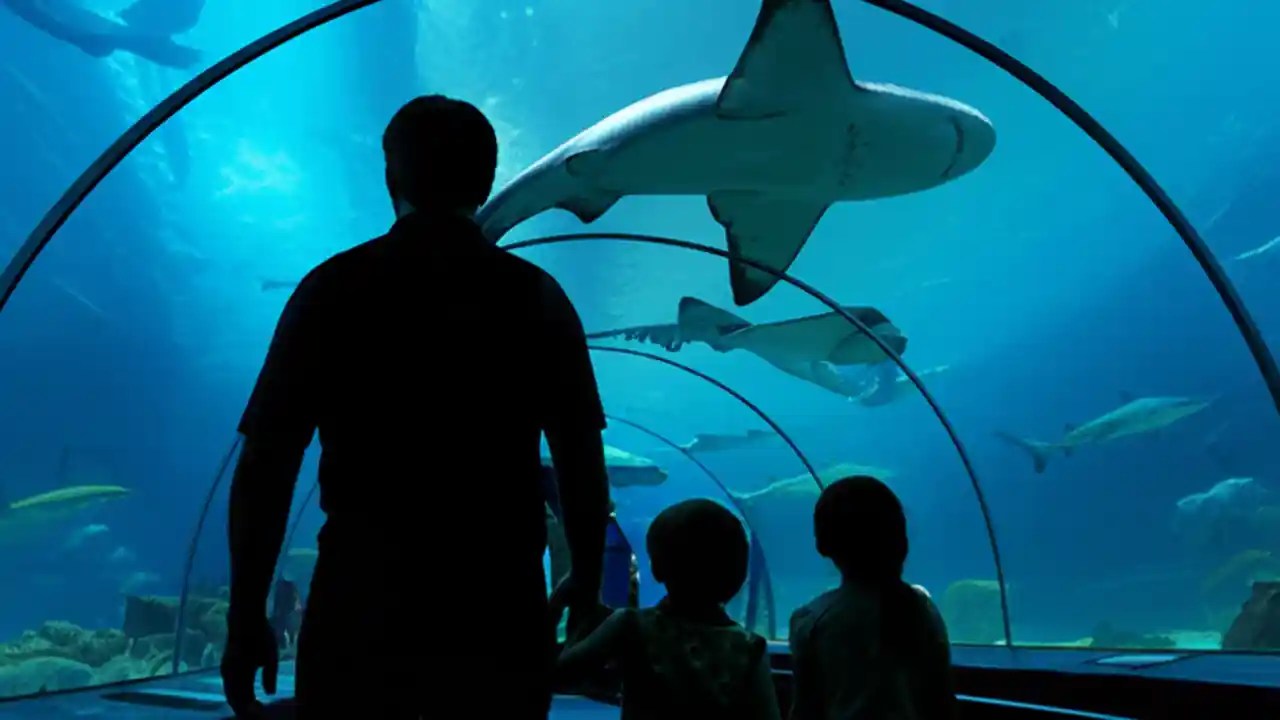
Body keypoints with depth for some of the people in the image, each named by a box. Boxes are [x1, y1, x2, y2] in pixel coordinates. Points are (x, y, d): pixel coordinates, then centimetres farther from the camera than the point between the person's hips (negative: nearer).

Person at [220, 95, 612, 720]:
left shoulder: (333, 288, -2)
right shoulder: (535, 296, 1)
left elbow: (266, 465, -5)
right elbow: (581, 463, 2)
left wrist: (246, 618, 2)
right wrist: (586, 589, 13)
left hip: (363, 598, -1)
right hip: (500, 603, 1)